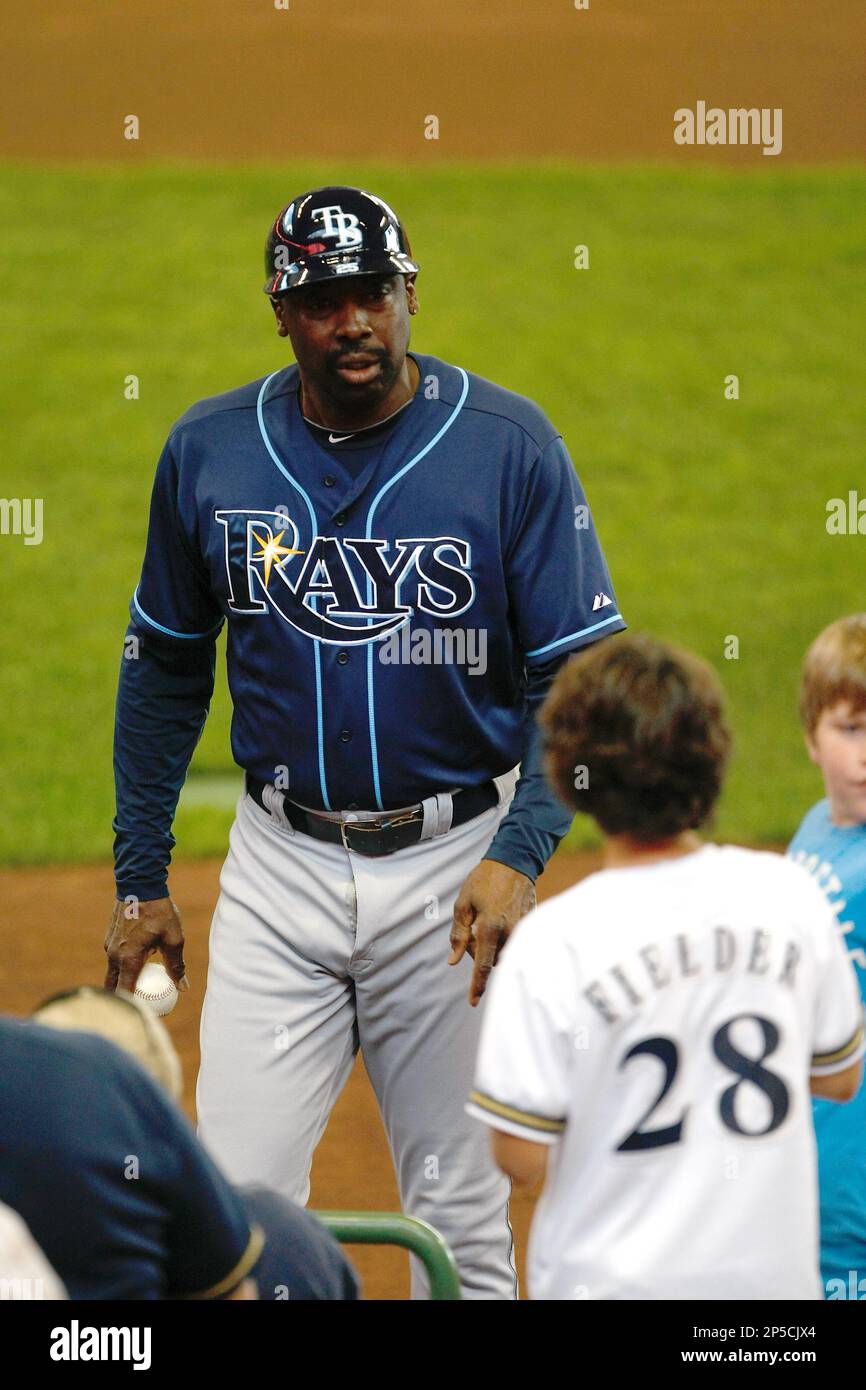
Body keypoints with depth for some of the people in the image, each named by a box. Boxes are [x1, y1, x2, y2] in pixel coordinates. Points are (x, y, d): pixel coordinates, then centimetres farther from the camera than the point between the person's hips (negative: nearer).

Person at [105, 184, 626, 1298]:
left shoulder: (509, 446, -9)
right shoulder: (207, 451, -1)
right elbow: (165, 668, 11)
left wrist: (520, 855, -22)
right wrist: (139, 878, 9)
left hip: (452, 864, -2)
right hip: (279, 870, 2)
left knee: (460, 1208, 7)